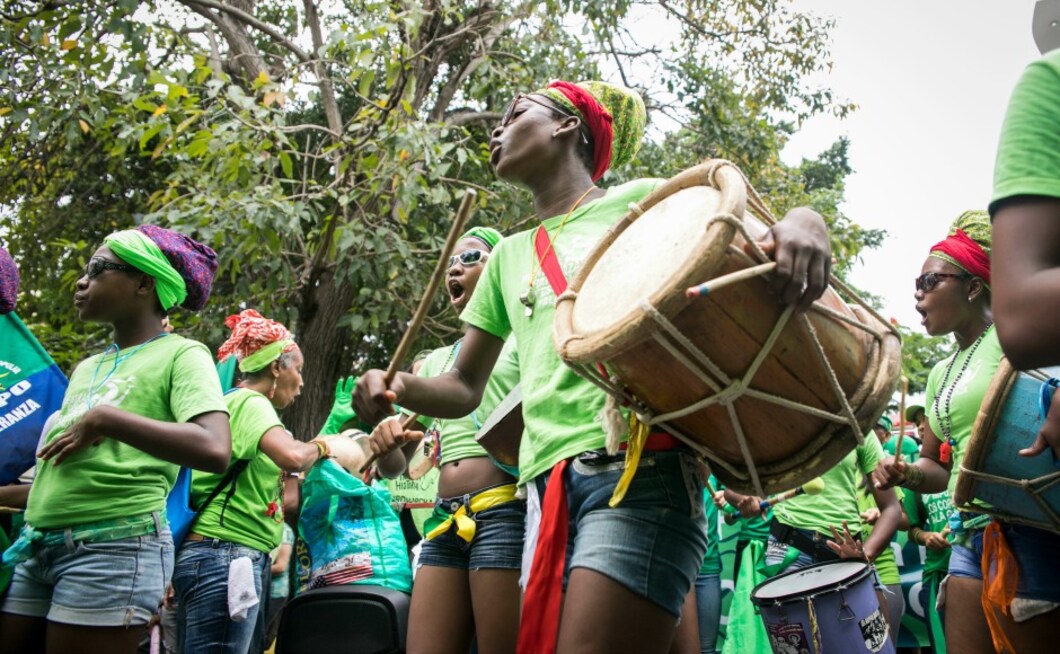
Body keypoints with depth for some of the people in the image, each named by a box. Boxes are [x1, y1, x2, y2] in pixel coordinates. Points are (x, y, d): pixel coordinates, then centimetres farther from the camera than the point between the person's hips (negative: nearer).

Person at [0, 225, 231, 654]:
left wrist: (104, 418, -15)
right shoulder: (86, 368, 19)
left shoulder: (181, 354, -3)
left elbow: (214, 450, -21)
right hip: (38, 547, 7)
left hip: (116, 547, -7)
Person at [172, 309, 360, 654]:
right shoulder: (249, 401, -8)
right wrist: (323, 445, -7)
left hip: (211, 555, 10)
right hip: (226, 555, -10)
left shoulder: (234, 402, 21)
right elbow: (292, 456, -25)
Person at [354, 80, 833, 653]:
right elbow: (464, 389, 26)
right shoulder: (510, 255, 25)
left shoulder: (640, 200, 11)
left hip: (641, 474, -6)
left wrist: (802, 223, -21)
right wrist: (399, 387, 4)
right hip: (546, 486, 6)